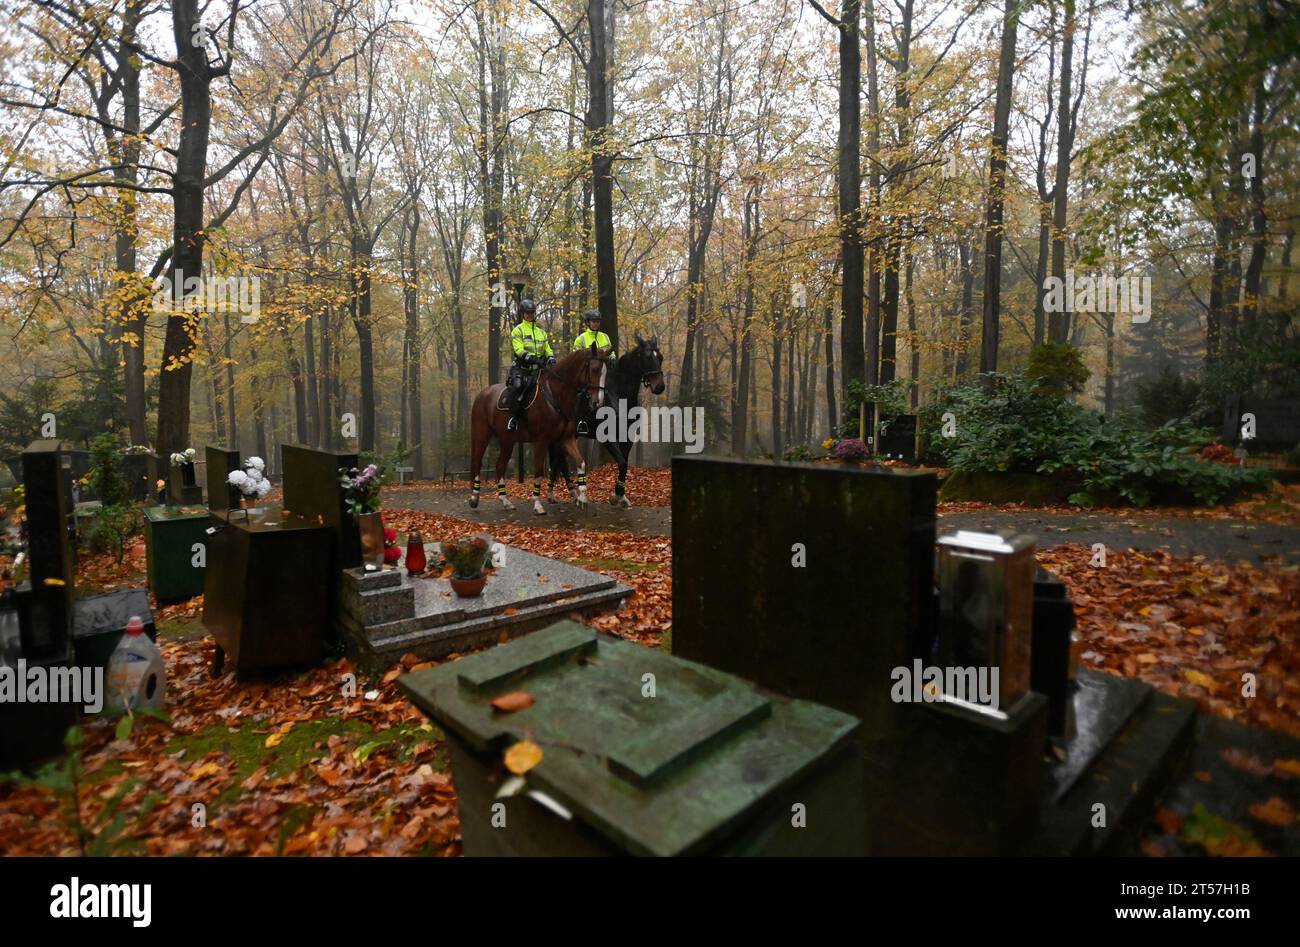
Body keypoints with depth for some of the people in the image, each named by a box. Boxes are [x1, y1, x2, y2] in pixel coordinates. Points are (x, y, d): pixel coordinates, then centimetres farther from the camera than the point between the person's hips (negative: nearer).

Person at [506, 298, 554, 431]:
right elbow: (519, 350, -10)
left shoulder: (541, 331, 22)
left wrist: (551, 357, -5)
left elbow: (547, 349, 19)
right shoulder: (518, 330, 4)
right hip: (521, 369, -5)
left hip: (537, 370, 6)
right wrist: (533, 359, -26)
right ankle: (514, 417, -26)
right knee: (517, 386, -32)